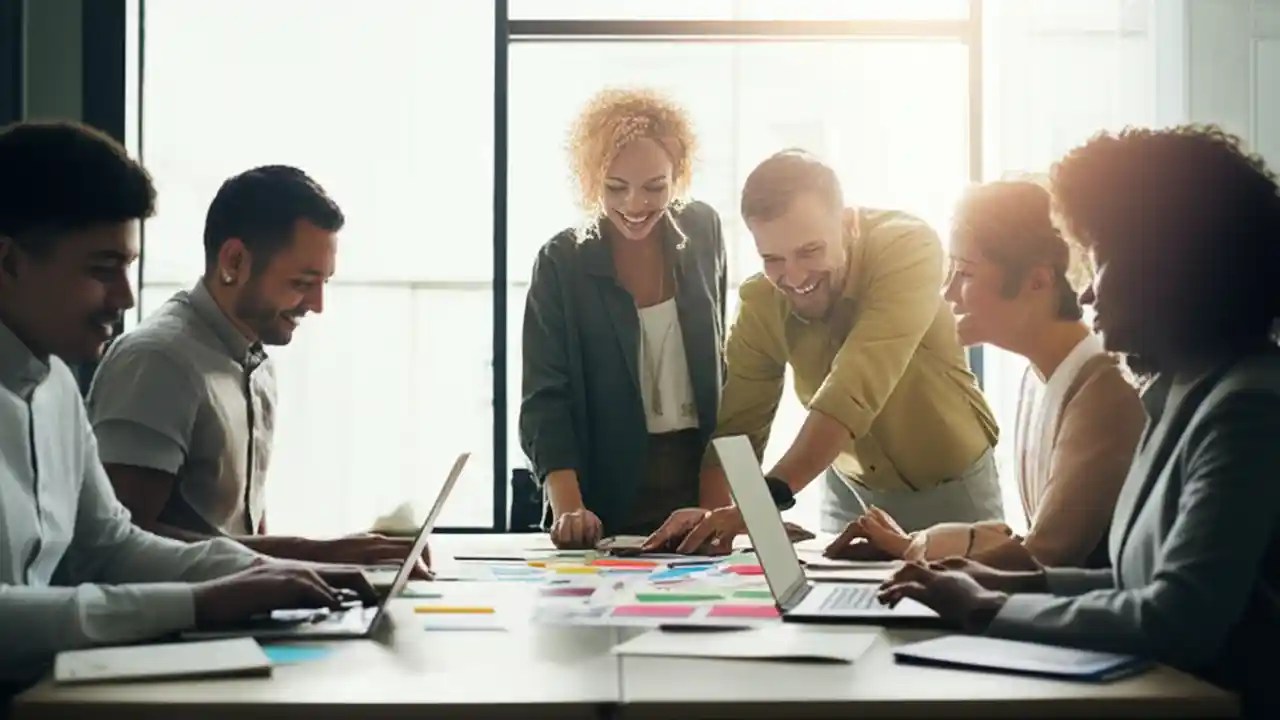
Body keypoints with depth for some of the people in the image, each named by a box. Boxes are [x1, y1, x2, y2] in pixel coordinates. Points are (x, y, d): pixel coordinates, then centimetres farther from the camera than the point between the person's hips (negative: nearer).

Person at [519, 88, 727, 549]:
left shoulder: (702, 233, 1)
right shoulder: (561, 264, -9)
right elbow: (545, 402, -14)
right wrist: (568, 508, -29)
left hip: (702, 480, 3)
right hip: (608, 506, -3)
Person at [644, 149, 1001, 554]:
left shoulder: (908, 249, -29)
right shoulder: (761, 302, -16)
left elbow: (857, 390, -39)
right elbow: (737, 426, -14)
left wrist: (769, 496, -48)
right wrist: (713, 516, -33)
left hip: (948, 489, -3)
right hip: (853, 492, 3)